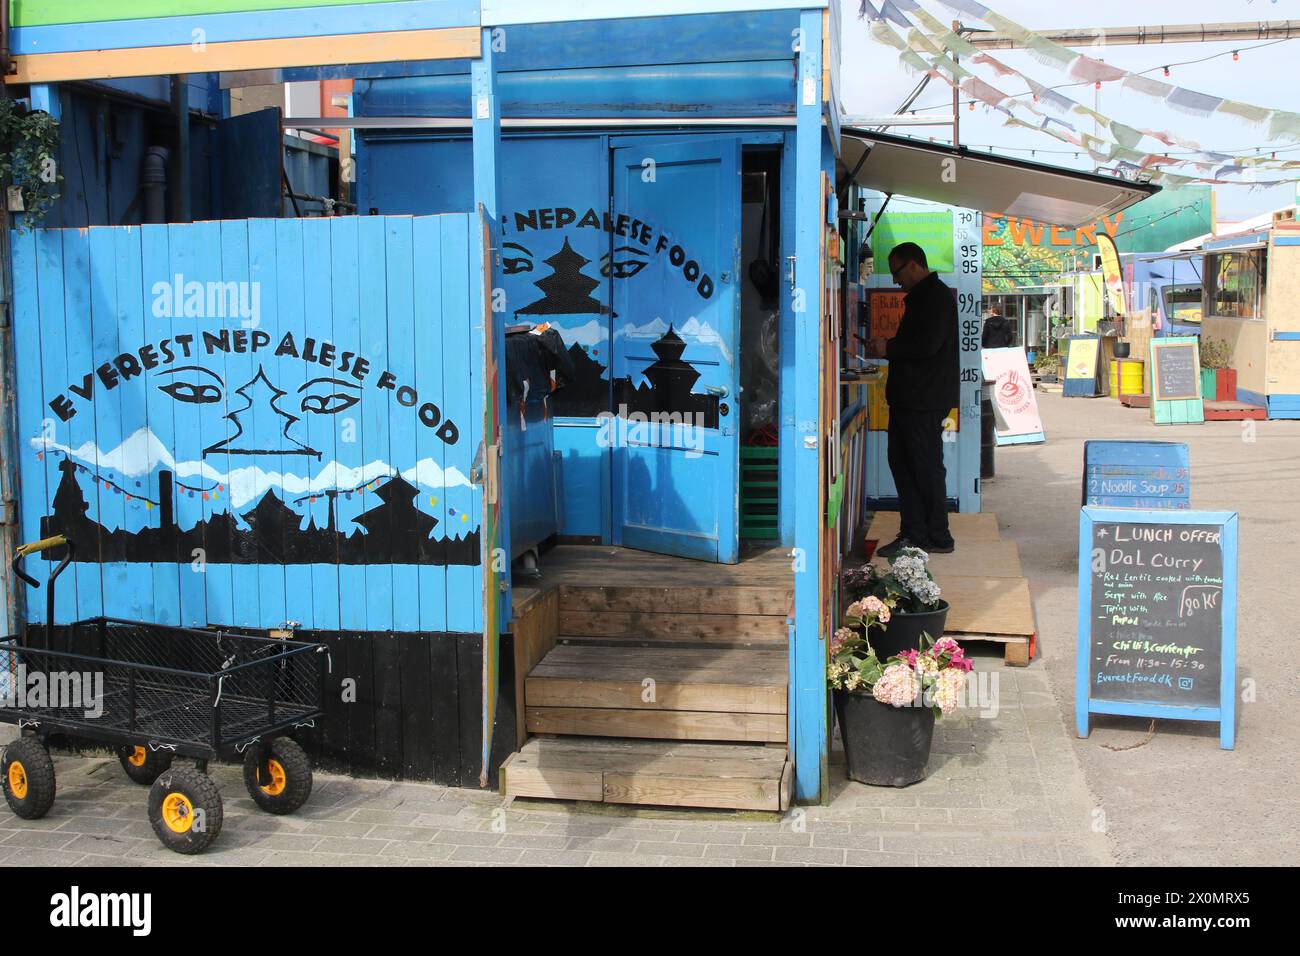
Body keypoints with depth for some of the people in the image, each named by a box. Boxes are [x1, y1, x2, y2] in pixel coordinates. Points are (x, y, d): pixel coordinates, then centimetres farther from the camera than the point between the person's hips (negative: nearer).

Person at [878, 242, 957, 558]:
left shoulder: (937, 295, -12)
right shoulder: (921, 296, 20)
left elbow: (928, 344, -23)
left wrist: (889, 348, -13)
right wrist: (890, 351, 9)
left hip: (925, 400, -10)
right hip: (908, 397, 10)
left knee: (927, 467, -3)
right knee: (901, 462, 10)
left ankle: (937, 537, 5)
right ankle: (913, 533, 14)